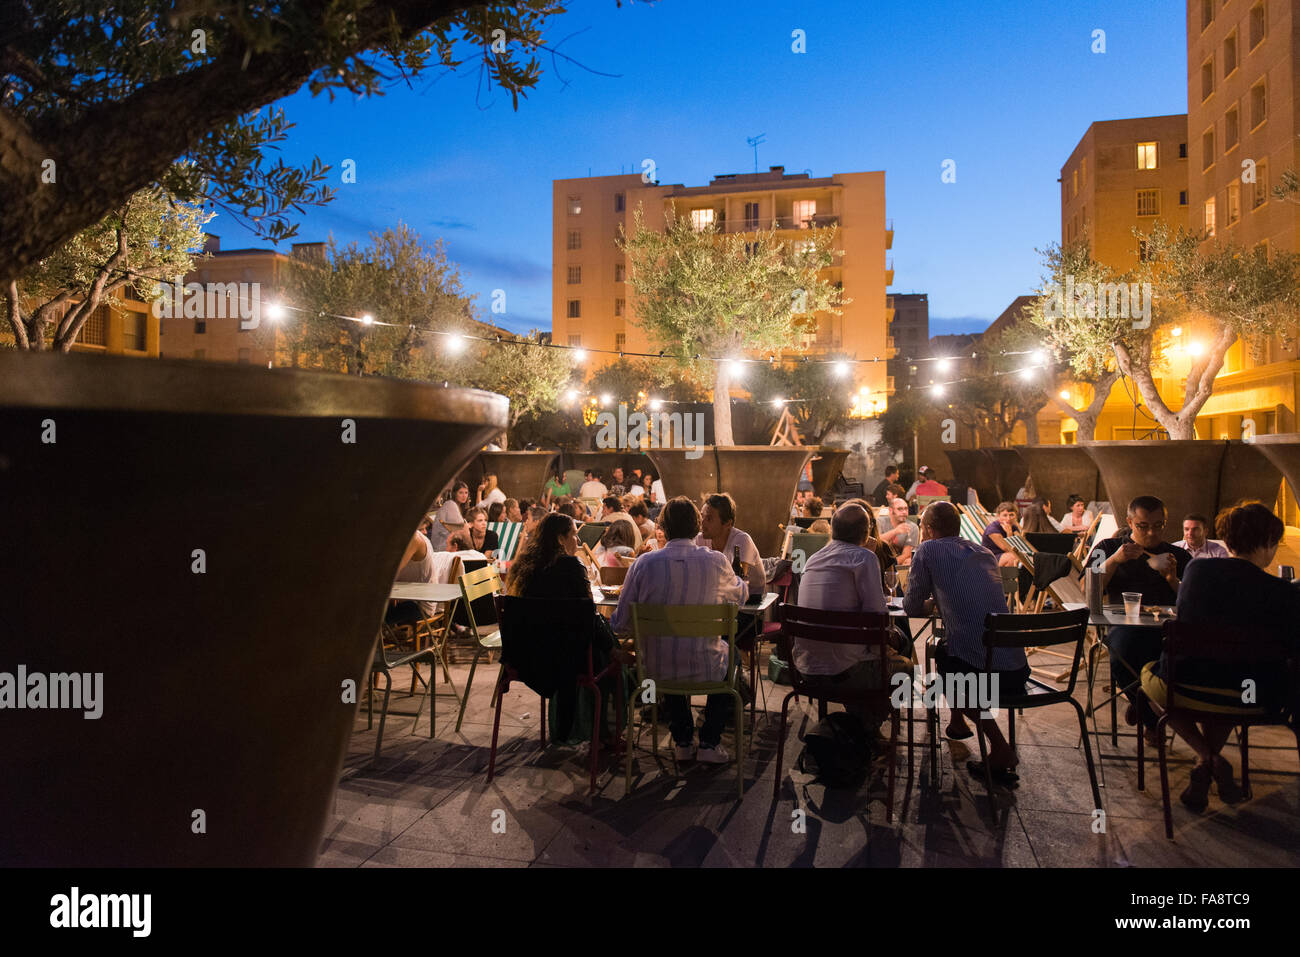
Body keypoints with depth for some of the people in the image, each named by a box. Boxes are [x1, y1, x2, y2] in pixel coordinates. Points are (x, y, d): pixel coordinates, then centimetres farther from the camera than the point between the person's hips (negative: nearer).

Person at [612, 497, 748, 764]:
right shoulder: (715, 562, -11)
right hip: (705, 670, -1)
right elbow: (741, 594, 11)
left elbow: (621, 624, -5)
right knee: (730, 653, 32)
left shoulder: (644, 563, -11)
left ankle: (683, 741, 36)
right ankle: (709, 742, 26)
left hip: (656, 669, 1)